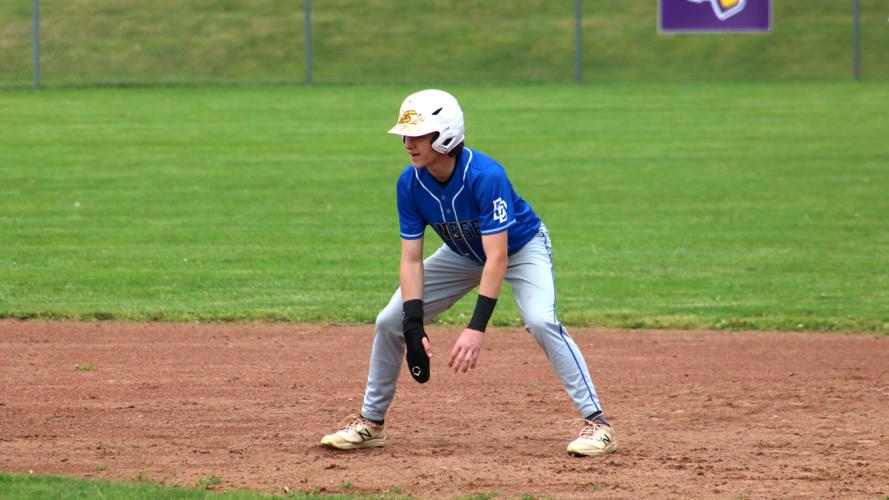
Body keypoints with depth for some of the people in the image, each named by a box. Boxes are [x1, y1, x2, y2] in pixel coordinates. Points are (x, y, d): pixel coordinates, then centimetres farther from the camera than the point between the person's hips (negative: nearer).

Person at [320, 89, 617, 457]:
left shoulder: (485, 176, -37)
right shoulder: (410, 184, -21)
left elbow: (498, 258, -39)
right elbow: (411, 259, -18)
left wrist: (477, 328, -45)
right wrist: (414, 327, -29)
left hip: (520, 248, -6)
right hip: (463, 254, 6)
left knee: (540, 320, -31)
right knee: (391, 322, -1)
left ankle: (596, 423, -24)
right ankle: (371, 423, 16)